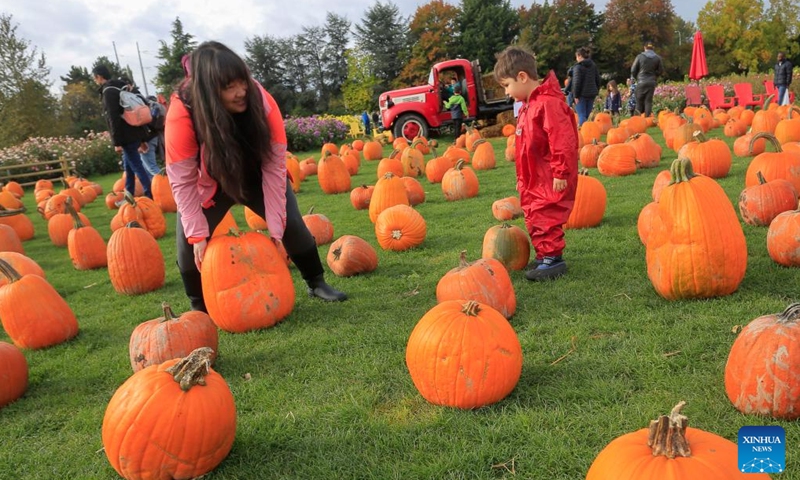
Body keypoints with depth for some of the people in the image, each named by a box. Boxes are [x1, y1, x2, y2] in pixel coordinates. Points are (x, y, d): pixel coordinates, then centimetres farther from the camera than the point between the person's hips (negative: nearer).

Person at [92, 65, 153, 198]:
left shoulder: (108, 91, -9)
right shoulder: (121, 88, 20)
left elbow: (114, 119, -18)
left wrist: (117, 142, -18)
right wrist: (143, 138, 20)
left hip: (127, 137, -9)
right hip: (134, 135, 9)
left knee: (137, 167, -9)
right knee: (128, 166, 15)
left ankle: (150, 197, -11)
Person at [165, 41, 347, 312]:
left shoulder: (261, 101, -30)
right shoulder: (182, 114, -33)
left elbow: (275, 166, -28)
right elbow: (182, 181, -28)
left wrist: (276, 228, -30)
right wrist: (197, 234, -32)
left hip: (257, 177, 1)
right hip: (211, 184, 0)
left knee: (291, 223, -8)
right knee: (188, 240, -12)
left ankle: (316, 283, 14)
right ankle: (199, 307, 8)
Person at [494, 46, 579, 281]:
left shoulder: (548, 103, -20)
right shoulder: (528, 105, 13)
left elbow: (563, 140, -25)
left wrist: (561, 173, -22)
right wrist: (522, 179, 22)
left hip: (550, 181, -10)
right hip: (534, 180, 10)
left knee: (544, 217, -5)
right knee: (534, 218, 16)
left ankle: (552, 258, 7)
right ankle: (544, 256, 27)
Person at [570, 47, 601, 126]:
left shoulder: (578, 67, -10)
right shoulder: (593, 66, 14)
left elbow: (577, 82, -15)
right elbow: (598, 80, 16)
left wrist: (575, 96, -13)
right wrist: (596, 92, 20)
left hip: (582, 95, -7)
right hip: (592, 94, 7)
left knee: (582, 116, -7)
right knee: (587, 115, 13)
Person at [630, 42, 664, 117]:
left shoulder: (640, 56, -5)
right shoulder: (657, 58, 3)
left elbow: (633, 69, 0)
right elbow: (661, 71, 8)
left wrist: (633, 78, 17)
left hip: (641, 82, -2)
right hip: (652, 82, 2)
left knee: (639, 100, 5)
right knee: (649, 101, 4)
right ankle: (647, 116, 0)